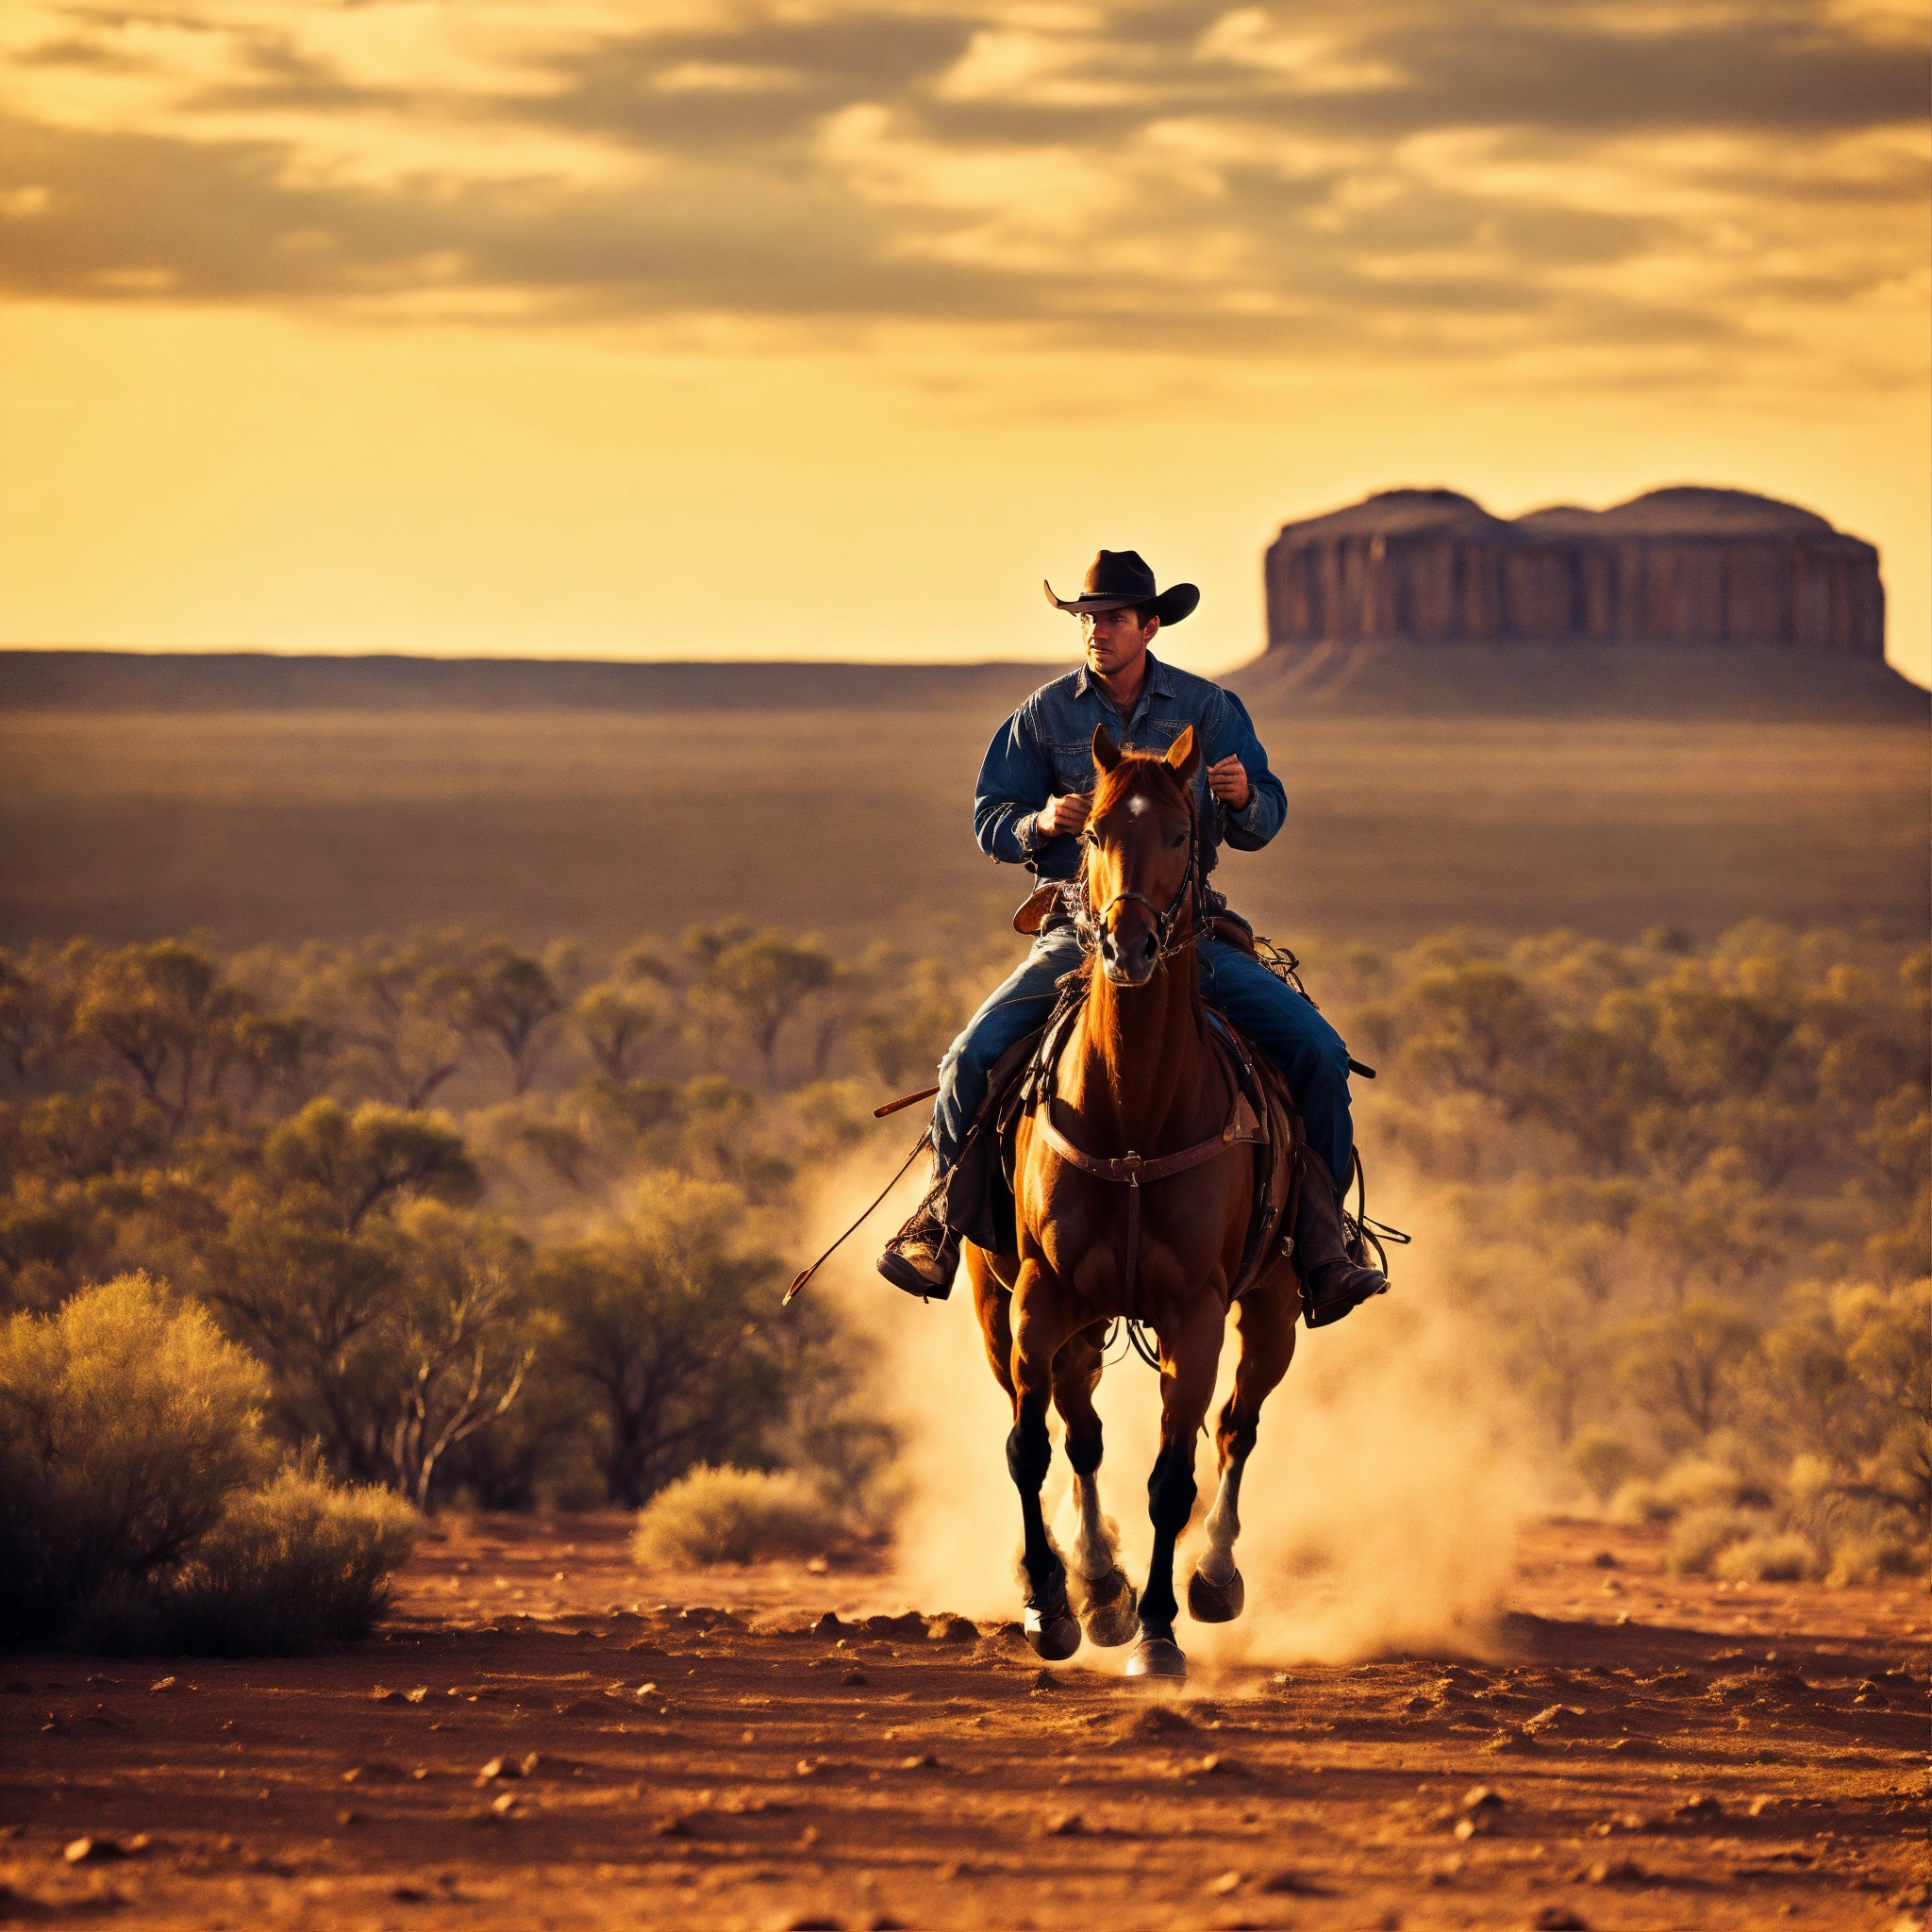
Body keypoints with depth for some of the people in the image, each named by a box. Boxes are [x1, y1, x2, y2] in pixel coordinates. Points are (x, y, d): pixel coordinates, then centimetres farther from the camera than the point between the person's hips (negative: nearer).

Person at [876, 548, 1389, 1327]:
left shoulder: (1208, 709, 4)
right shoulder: (1046, 715, 4)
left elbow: (1261, 825, 4)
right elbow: (991, 822, 6)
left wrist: (1243, 799, -21)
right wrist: (1043, 823, -17)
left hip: (1189, 931, 0)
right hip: (1078, 931, 0)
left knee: (1316, 1051, -17)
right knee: (975, 1058, -21)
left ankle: (1321, 1246, -4)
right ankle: (941, 1218, 5)